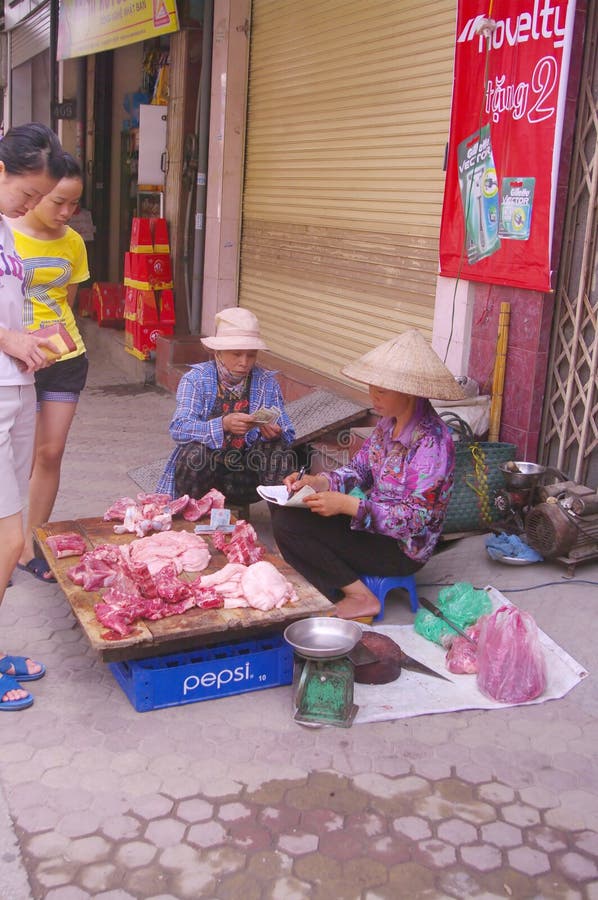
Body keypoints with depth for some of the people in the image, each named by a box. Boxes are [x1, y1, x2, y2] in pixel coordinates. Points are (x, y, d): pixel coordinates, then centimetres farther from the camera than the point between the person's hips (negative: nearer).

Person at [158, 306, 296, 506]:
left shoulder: (267, 382, -1)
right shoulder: (196, 378, -7)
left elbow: (287, 435, -3)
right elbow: (178, 429, -21)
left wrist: (275, 434, -28)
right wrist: (223, 424, -39)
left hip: (246, 478, 2)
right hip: (204, 467, -1)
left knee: (279, 448, -22)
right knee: (196, 452, -31)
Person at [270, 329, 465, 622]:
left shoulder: (432, 441, -23)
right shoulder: (389, 423, 3)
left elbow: (416, 518, -26)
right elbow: (358, 470, 8)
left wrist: (347, 504, -29)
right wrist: (316, 482, -11)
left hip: (402, 548, -9)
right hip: (375, 526, 9)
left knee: (289, 524, -19)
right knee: (282, 507, 5)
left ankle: (358, 597, -7)